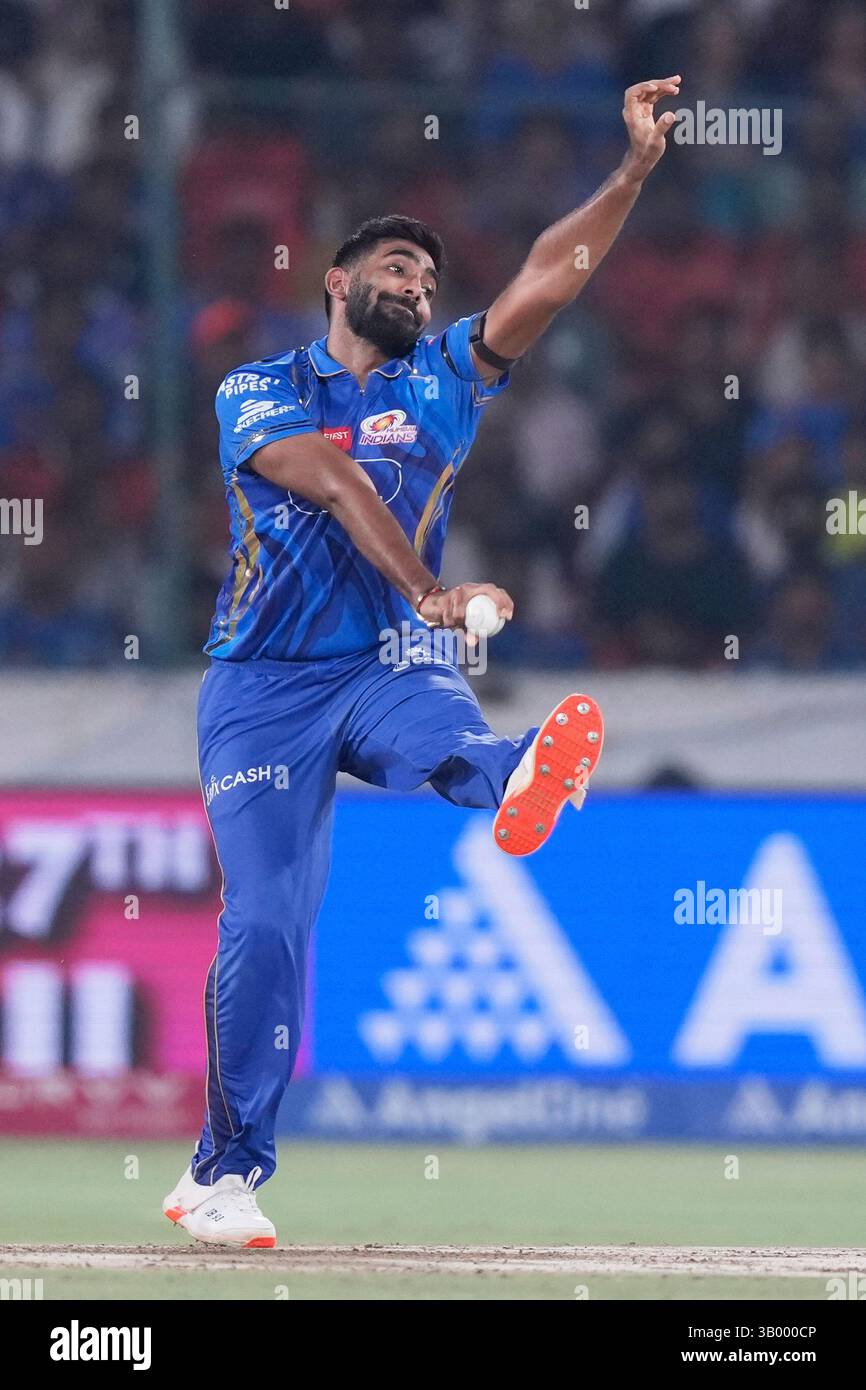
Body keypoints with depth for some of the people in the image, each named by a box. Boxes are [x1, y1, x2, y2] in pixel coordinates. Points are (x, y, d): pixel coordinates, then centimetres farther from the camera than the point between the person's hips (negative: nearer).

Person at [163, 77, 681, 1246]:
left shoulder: (441, 382, 13)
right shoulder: (257, 392, 2)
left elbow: (549, 279, 2)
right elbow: (333, 482, -16)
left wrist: (636, 169, -10)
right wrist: (425, 587, -32)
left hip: (391, 668, 2)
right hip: (268, 685, -2)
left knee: (451, 743, -35)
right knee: (266, 923, -10)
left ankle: (524, 781, -73)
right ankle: (227, 1172, 1)